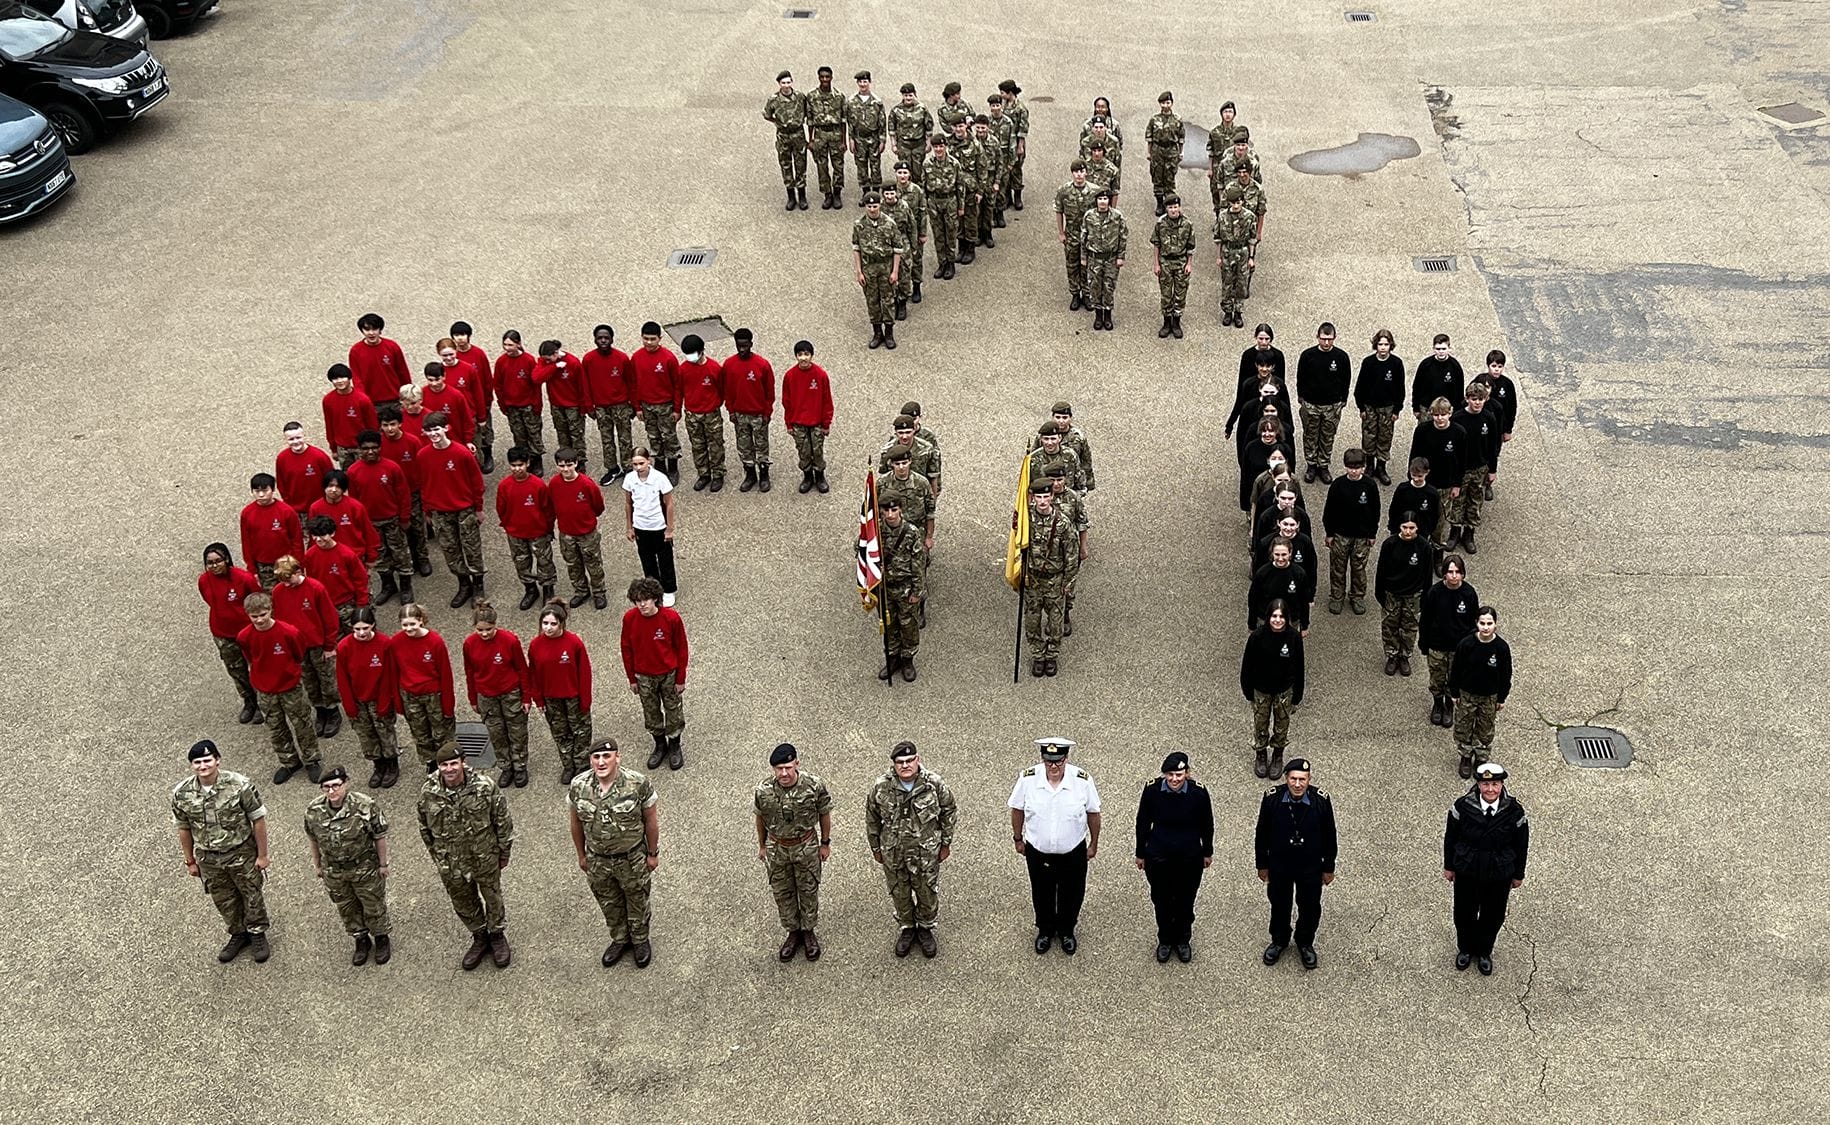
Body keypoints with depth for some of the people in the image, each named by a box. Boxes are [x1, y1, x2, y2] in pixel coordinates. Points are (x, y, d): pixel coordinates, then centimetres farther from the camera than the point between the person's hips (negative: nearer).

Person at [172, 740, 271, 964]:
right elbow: (184, 829, -1)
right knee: (224, 900, 20)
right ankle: (238, 935, 45)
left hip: (242, 853, -2)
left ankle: (257, 934, 41)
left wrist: (262, 855, -9)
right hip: (208, 858, 2)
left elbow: (258, 820, -14)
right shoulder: (181, 794, -16)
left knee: (252, 895, 16)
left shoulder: (239, 785, -25)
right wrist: (190, 861, 6)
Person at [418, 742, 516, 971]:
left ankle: (497, 935, 43)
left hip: (485, 858, -2)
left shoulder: (484, 786, -21)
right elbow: (425, 828, 2)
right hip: (450, 863, 2)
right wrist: (436, 856, 11)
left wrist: (504, 853, 0)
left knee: (492, 897, 17)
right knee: (463, 902, 19)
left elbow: (503, 821, -8)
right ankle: (479, 938, 44)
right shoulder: (428, 793, -16)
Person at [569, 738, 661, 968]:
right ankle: (620, 939, 50)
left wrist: (653, 853, -3)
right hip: (597, 860, 2)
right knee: (609, 904, 23)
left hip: (632, 859, -2)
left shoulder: (638, 784, -25)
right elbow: (576, 823, -2)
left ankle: (640, 940, 47)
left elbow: (651, 820, -11)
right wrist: (581, 855, 7)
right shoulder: (578, 786, -18)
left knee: (637, 901, 21)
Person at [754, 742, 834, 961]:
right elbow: (760, 818, -2)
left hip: (806, 846, -1)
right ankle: (793, 932, 40)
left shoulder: (814, 786, -25)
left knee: (808, 890, 17)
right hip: (777, 848, 1)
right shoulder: (763, 790, -22)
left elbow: (824, 814, -6)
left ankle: (809, 931, 40)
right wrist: (762, 845, 10)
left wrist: (825, 843, 4)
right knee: (782, 892, 17)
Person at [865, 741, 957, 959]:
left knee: (928, 893, 15)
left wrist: (946, 843, 4)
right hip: (893, 855, 1)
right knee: (899, 894, 17)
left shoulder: (934, 784, -16)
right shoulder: (881, 787, -15)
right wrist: (876, 848, 7)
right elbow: (871, 818, 1)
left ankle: (926, 928, 40)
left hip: (927, 854, -1)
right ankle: (906, 928, 41)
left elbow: (949, 812, 0)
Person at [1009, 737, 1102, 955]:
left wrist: (1094, 843, 3)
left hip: (1073, 852, 0)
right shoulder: (1028, 779, -19)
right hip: (1038, 851, 0)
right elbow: (1017, 809, -3)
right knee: (1042, 894, 21)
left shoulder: (1083, 780, -20)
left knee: (1071, 894, 20)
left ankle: (1066, 930, 47)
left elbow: (1093, 813, -5)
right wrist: (1018, 839, 6)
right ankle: (1045, 930, 47)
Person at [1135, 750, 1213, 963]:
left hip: (1190, 858, 0)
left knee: (1185, 902, 18)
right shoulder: (1151, 790, -19)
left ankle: (1183, 940, 42)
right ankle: (1165, 940, 41)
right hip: (1158, 858, 0)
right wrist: (1141, 853, 5)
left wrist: (1207, 852, 9)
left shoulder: (1199, 792, -19)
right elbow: (1143, 823, -4)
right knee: (1161, 901, 18)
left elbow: (1207, 825, -2)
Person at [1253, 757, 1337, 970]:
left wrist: (1328, 867, 0)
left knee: (1310, 907, 20)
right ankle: (1279, 941, 50)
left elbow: (1329, 836, -8)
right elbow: (1262, 834, -8)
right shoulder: (1272, 799, -23)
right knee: (1279, 904, 22)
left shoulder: (1321, 801, -24)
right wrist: (1262, 865, 1)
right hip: (1279, 865, 0)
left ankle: (1305, 943, 48)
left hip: (1310, 867, 0)